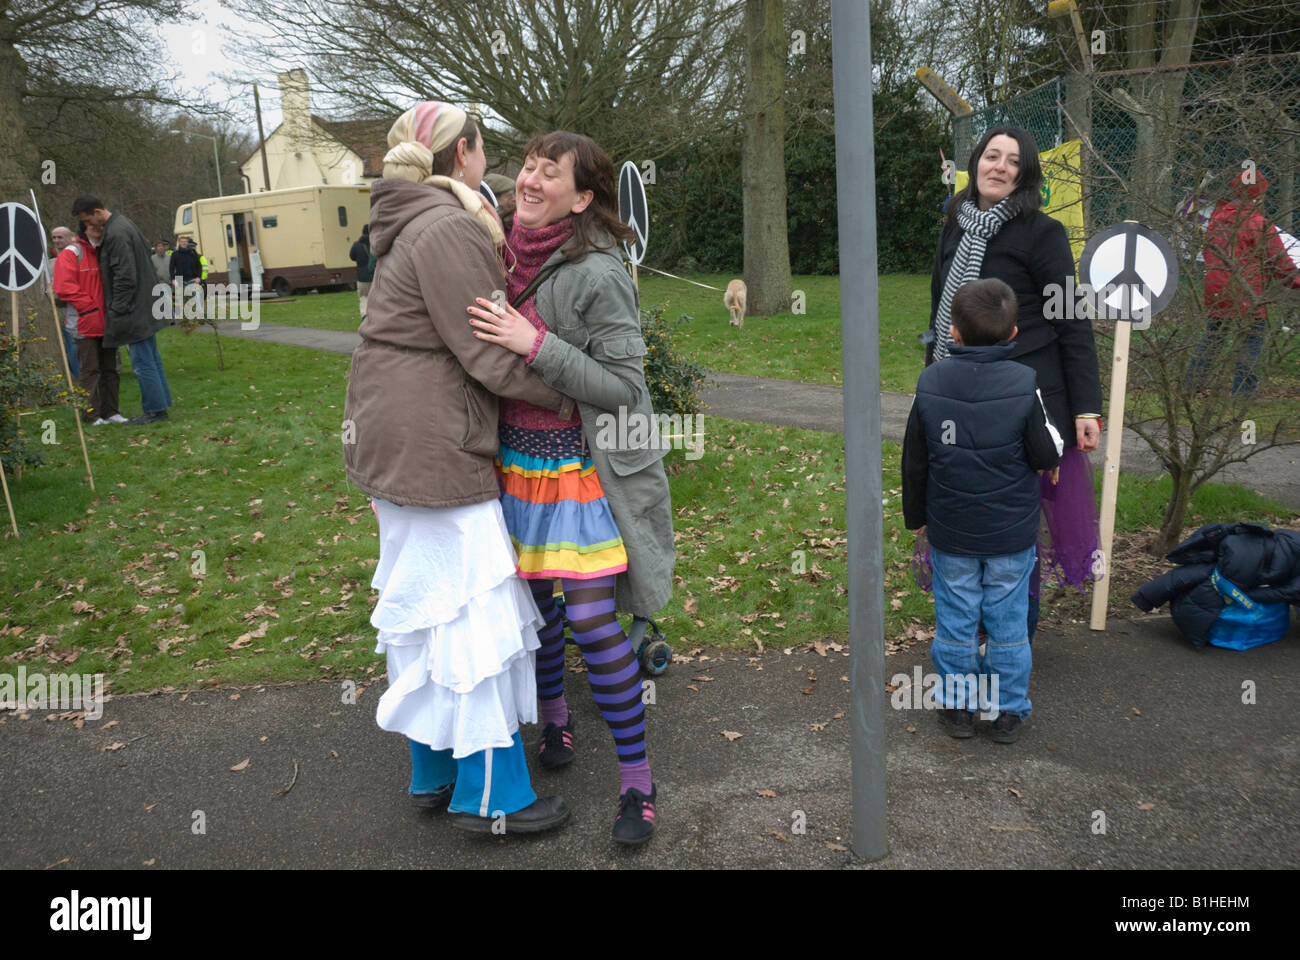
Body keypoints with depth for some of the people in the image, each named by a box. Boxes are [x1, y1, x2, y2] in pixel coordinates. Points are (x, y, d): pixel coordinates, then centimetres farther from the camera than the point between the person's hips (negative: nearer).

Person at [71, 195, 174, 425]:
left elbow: (125, 277, -22)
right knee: (151, 358, 15)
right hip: (145, 306, 10)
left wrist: (118, 311, -16)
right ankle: (161, 403, 23)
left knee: (142, 361, -5)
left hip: (135, 309, -10)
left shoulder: (116, 234, -18)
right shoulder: (122, 224, 13)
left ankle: (155, 410, 1)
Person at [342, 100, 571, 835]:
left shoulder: (414, 226, 18)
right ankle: (491, 795, 11)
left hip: (400, 441, 11)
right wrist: (569, 397, -12)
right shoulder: (448, 228, -15)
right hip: (434, 447, -11)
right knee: (471, 616, -2)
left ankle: (435, 772, 31)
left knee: (426, 613, 17)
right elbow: (487, 351, -19)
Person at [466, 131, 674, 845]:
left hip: (582, 472, -6)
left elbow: (623, 385, -18)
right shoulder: (508, 256, 5)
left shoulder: (596, 274, -16)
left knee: (593, 622, -5)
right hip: (516, 466, 6)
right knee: (535, 604, 15)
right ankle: (554, 714, 41)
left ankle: (635, 775, 10)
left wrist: (535, 345, -24)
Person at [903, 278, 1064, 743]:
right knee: (1008, 619, 11)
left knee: (955, 618, 13)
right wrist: (1054, 448, 15)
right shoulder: (1024, 383, -14)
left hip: (951, 531, 1)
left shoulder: (930, 382, -7)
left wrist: (916, 514, 13)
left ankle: (958, 705, 24)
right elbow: (1046, 455, -9)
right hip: (1011, 533, -1)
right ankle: (1009, 711, 23)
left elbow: (914, 461, 0)